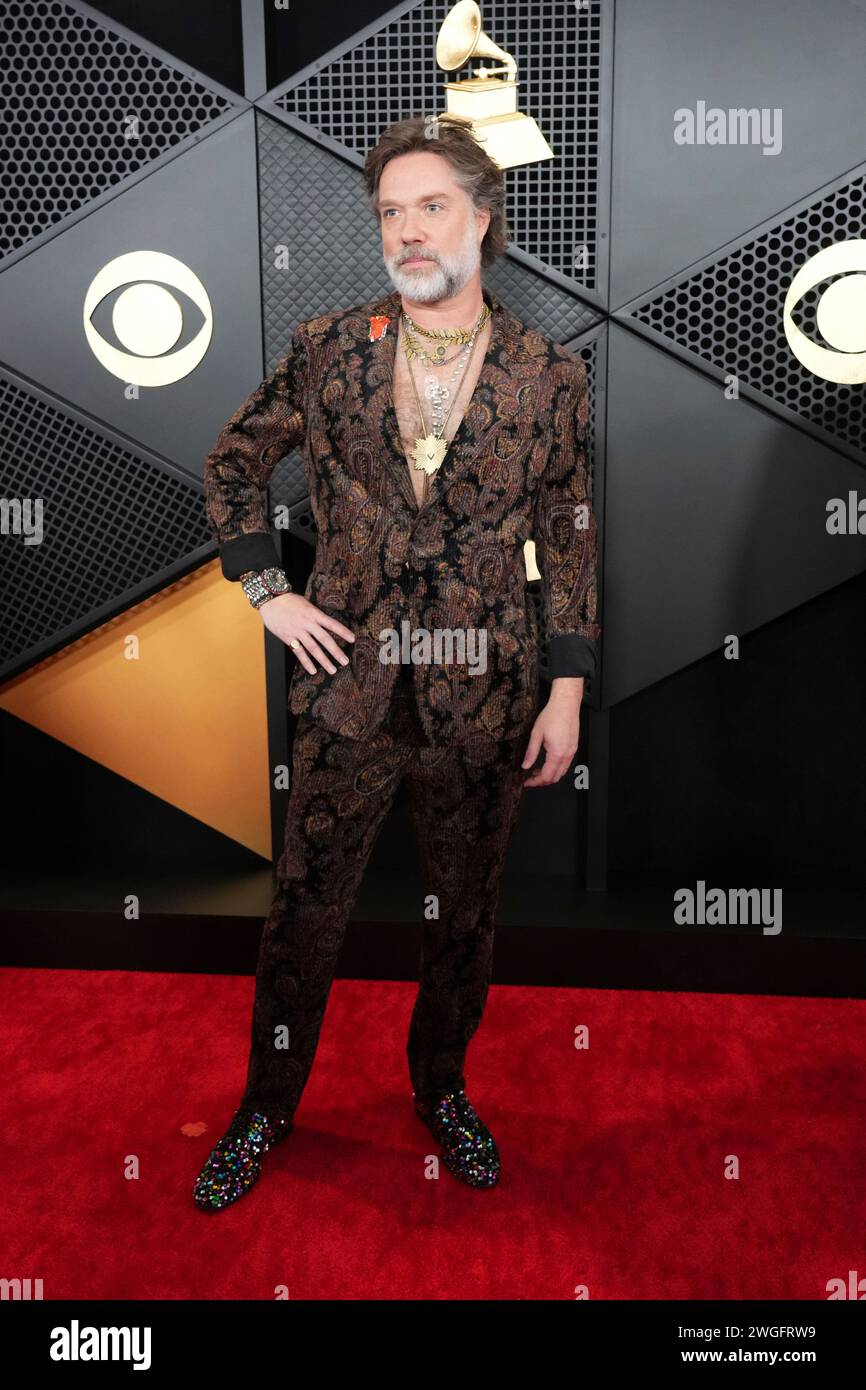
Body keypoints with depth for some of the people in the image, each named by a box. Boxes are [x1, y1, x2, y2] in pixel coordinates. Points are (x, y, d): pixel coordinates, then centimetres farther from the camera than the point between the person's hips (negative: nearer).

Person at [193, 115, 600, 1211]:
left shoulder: (549, 378, -2)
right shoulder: (327, 350, -1)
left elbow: (570, 545, 2)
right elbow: (231, 467, 11)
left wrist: (568, 692, -1)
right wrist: (267, 592, 0)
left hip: (485, 699, 0)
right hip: (350, 686, 0)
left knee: (465, 913, 15)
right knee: (303, 911, 10)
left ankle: (440, 1087, 42)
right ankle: (266, 1107, 34)